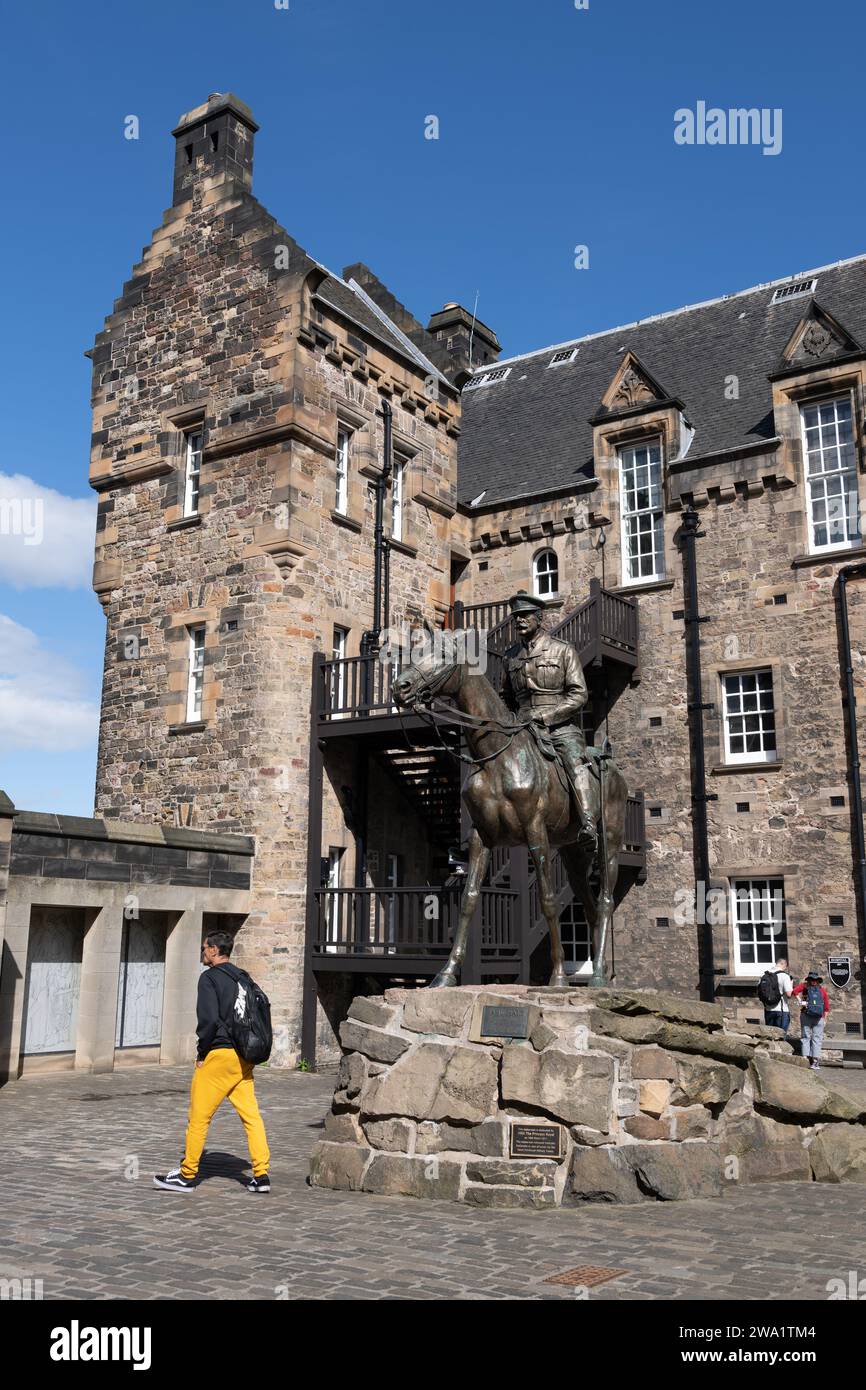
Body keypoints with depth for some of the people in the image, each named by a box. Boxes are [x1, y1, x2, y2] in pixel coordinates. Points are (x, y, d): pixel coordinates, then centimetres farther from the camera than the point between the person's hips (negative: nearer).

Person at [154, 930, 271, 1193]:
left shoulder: (209, 977, -8)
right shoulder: (243, 978, 14)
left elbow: (209, 1019, -20)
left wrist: (202, 1052, -8)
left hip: (218, 1054, -7)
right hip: (243, 1057, 7)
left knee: (199, 1117, 4)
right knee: (251, 1116, 5)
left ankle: (187, 1175, 13)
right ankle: (261, 1176, 3)